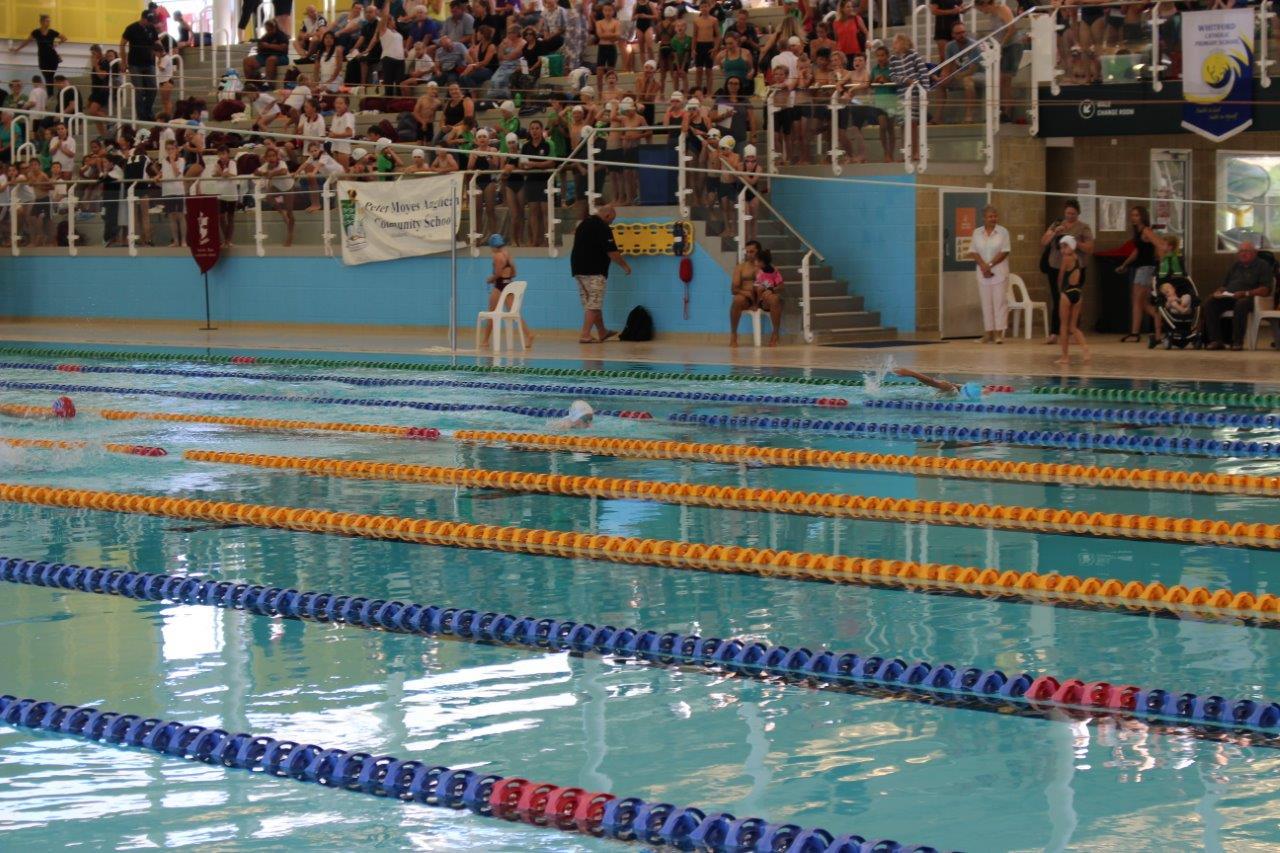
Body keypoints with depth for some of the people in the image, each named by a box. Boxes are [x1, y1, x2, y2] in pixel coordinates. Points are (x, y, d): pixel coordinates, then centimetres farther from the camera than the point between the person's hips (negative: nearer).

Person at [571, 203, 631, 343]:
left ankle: (602, 333, 27)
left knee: (590, 303, 15)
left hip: (578, 269, 9)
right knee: (594, 304, -5)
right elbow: (612, 252, -15)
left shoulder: (583, 223, 15)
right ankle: (585, 335, -10)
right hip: (594, 272, -9)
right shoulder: (602, 228, -13)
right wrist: (625, 265, -2)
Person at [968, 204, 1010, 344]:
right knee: (986, 303, 5)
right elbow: (973, 252, 3)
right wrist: (983, 265, -12)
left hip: (999, 273, -3)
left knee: (1000, 302, -5)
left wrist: (990, 265, -13)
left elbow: (1004, 252, -7)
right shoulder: (977, 233, 7)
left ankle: (999, 332, -6)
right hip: (983, 274, 3)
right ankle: (988, 332, 8)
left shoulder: (1003, 232, -1)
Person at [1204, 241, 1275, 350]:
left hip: (1249, 297, -6)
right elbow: (1224, 285, 28)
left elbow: (1265, 290, -5)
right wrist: (1219, 291, 3)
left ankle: (1237, 341, -36)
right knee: (1210, 303, -22)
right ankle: (1215, 340, -27)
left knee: (1241, 304, -41)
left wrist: (1246, 293, -19)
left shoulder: (1262, 265, 7)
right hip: (1228, 297, 6)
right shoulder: (1235, 266, 27)